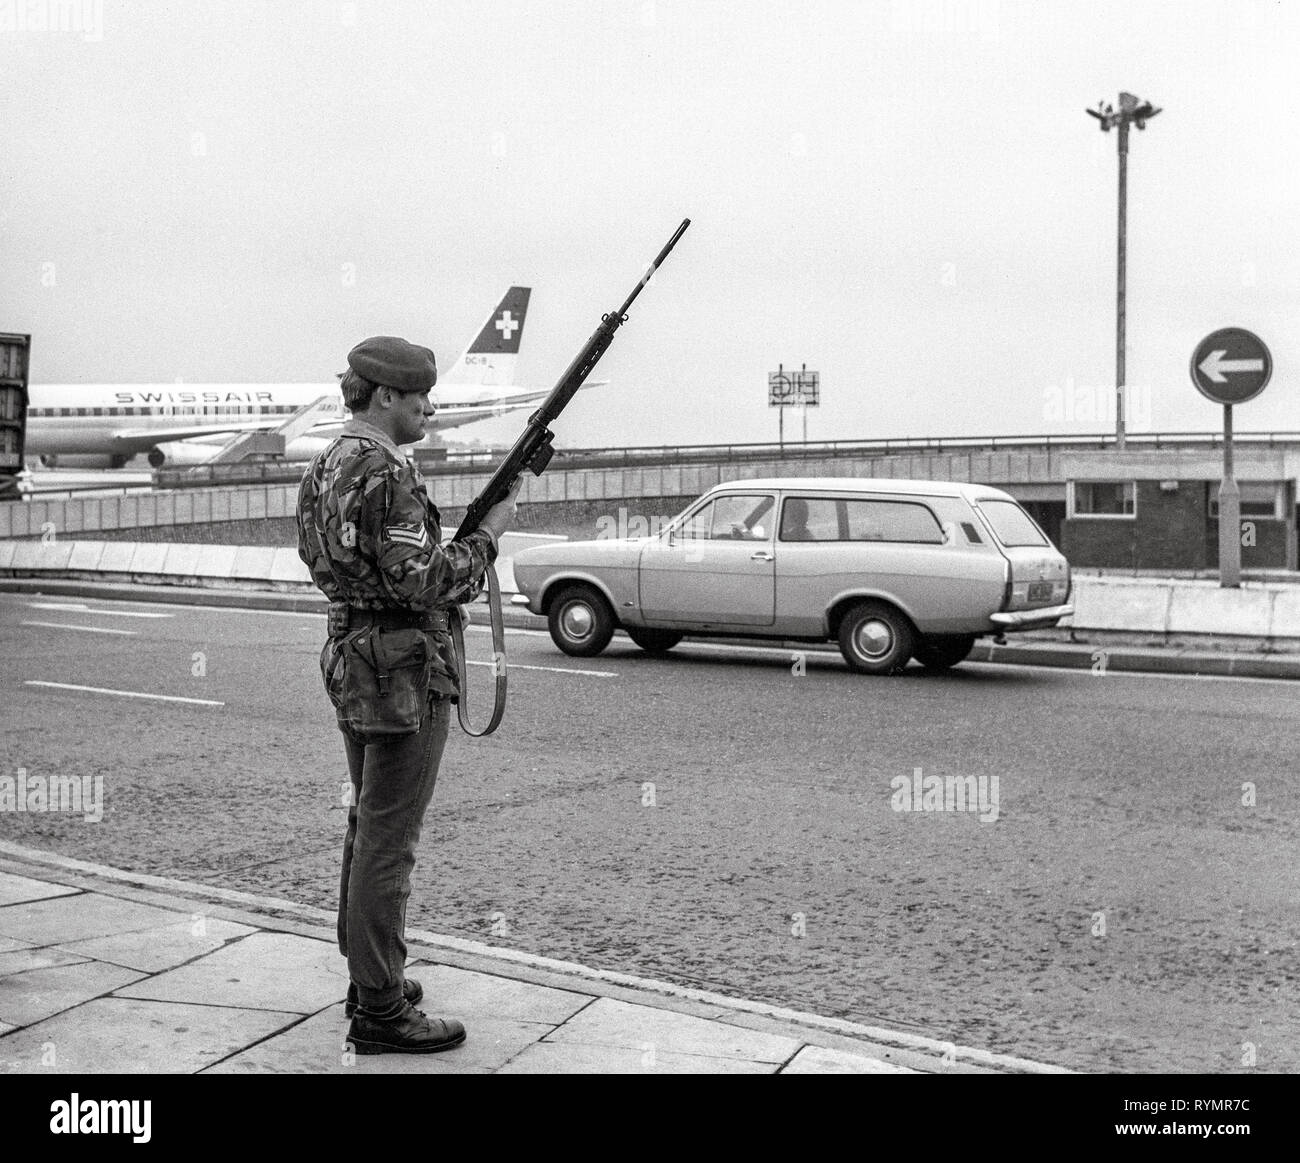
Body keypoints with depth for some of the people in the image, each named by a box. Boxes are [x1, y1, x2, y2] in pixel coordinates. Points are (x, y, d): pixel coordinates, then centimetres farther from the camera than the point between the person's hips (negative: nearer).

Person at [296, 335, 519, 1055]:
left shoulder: (326, 466, 12)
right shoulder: (385, 471, -18)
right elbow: (421, 582, -23)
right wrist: (488, 534, -11)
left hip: (349, 659, 10)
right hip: (403, 669, -10)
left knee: (366, 828, 18)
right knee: (389, 841, -4)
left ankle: (370, 976, 29)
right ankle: (380, 1011, 4)